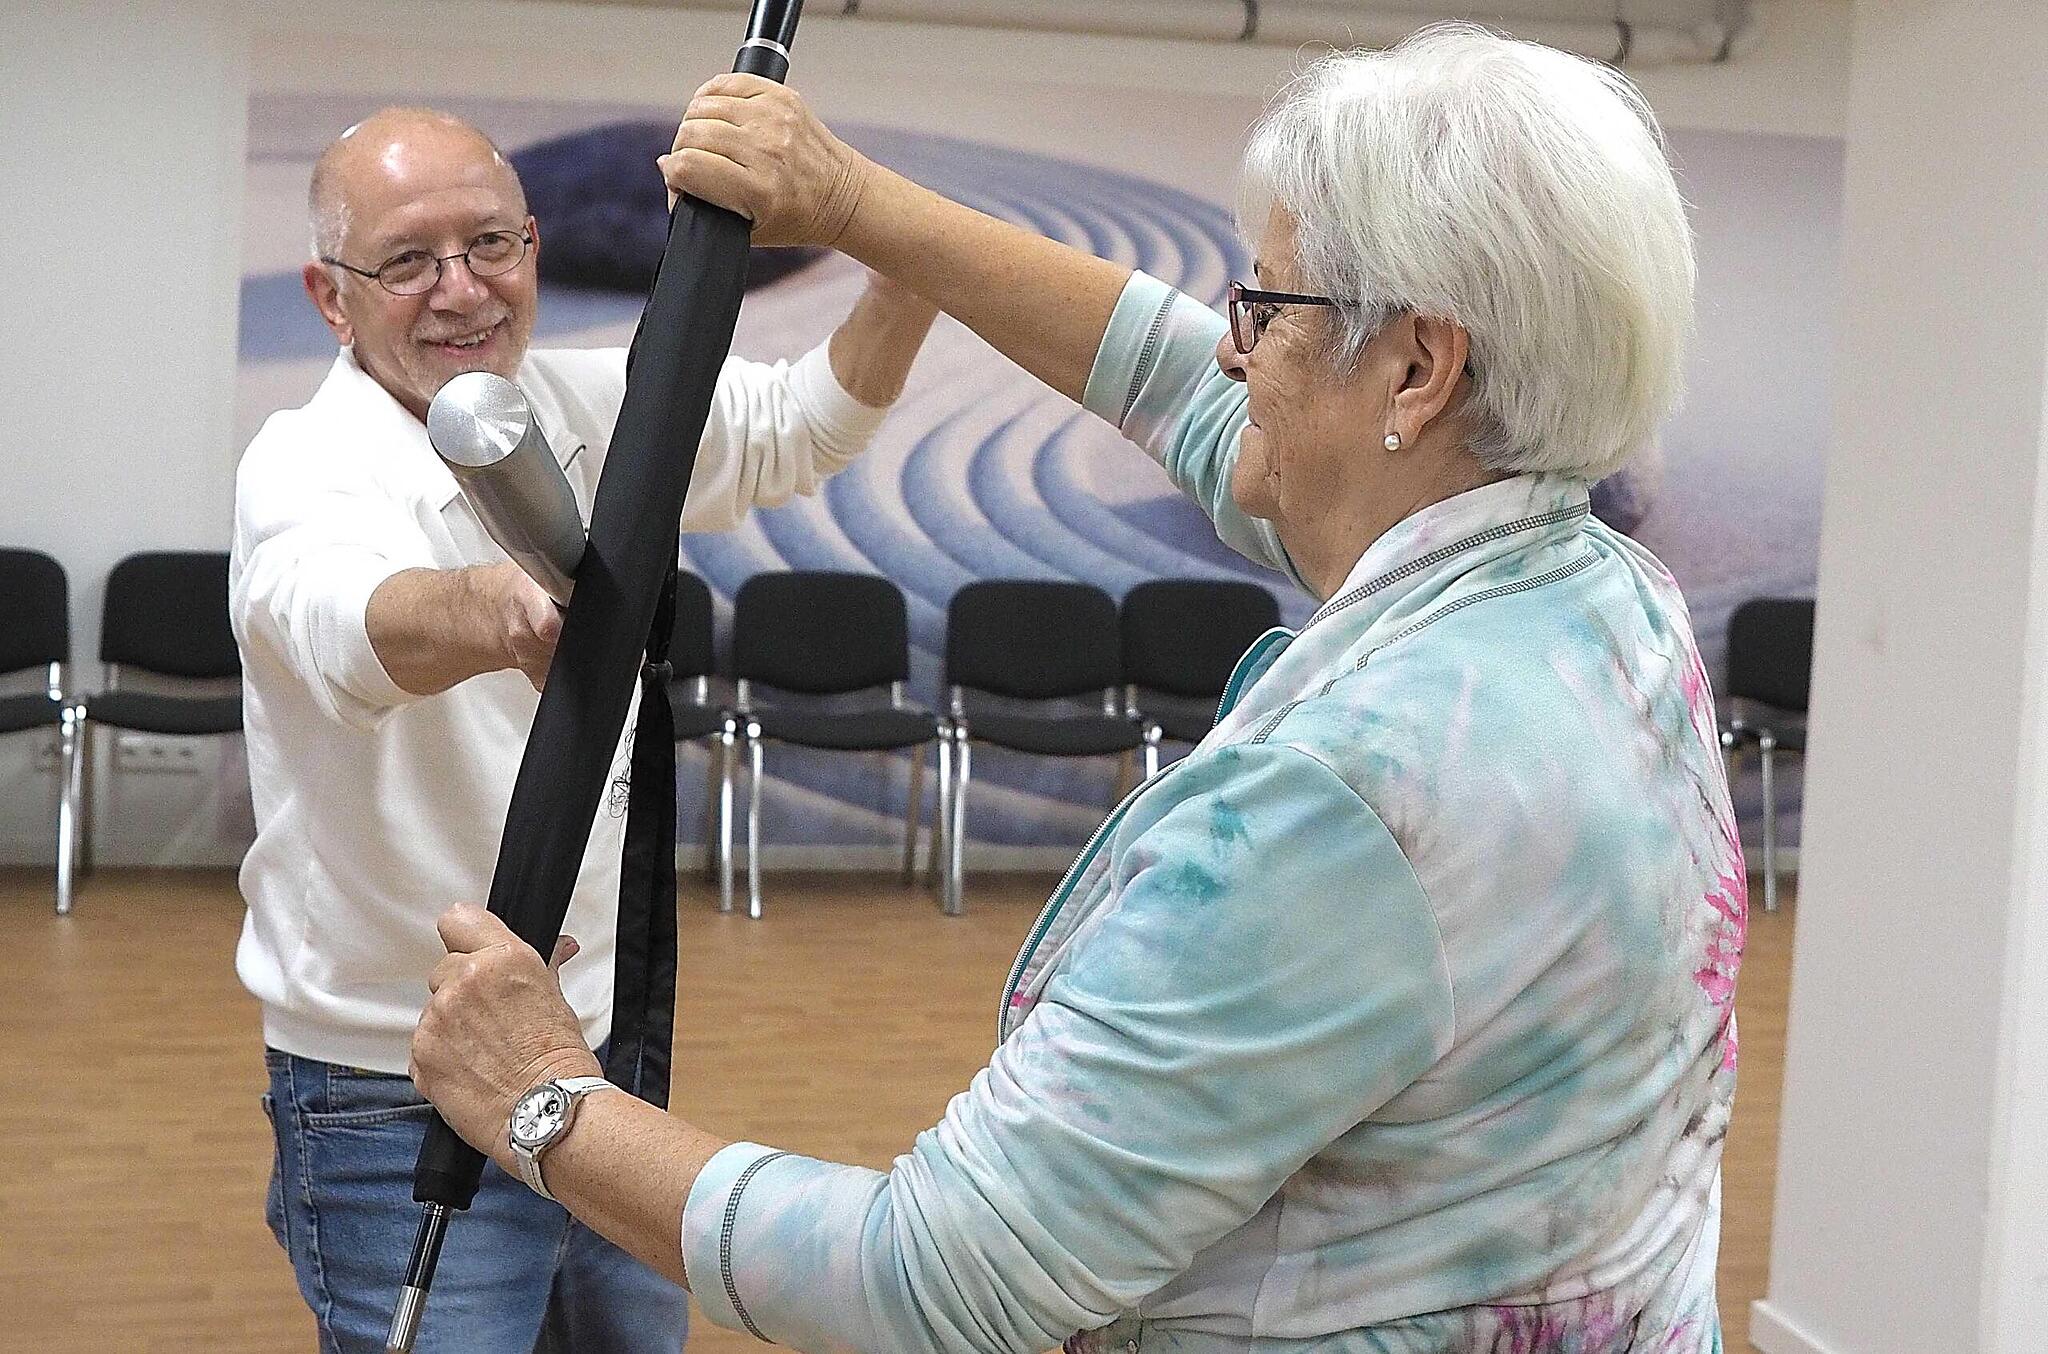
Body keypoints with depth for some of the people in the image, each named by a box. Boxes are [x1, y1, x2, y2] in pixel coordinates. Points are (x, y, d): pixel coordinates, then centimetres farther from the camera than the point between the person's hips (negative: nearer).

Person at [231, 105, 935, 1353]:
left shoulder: (587, 405, 0)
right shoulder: (307, 466, -19)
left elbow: (801, 426, 11)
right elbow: (349, 620, -42)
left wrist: (907, 281, -10)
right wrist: (496, 608, -65)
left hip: (608, 1052, 6)